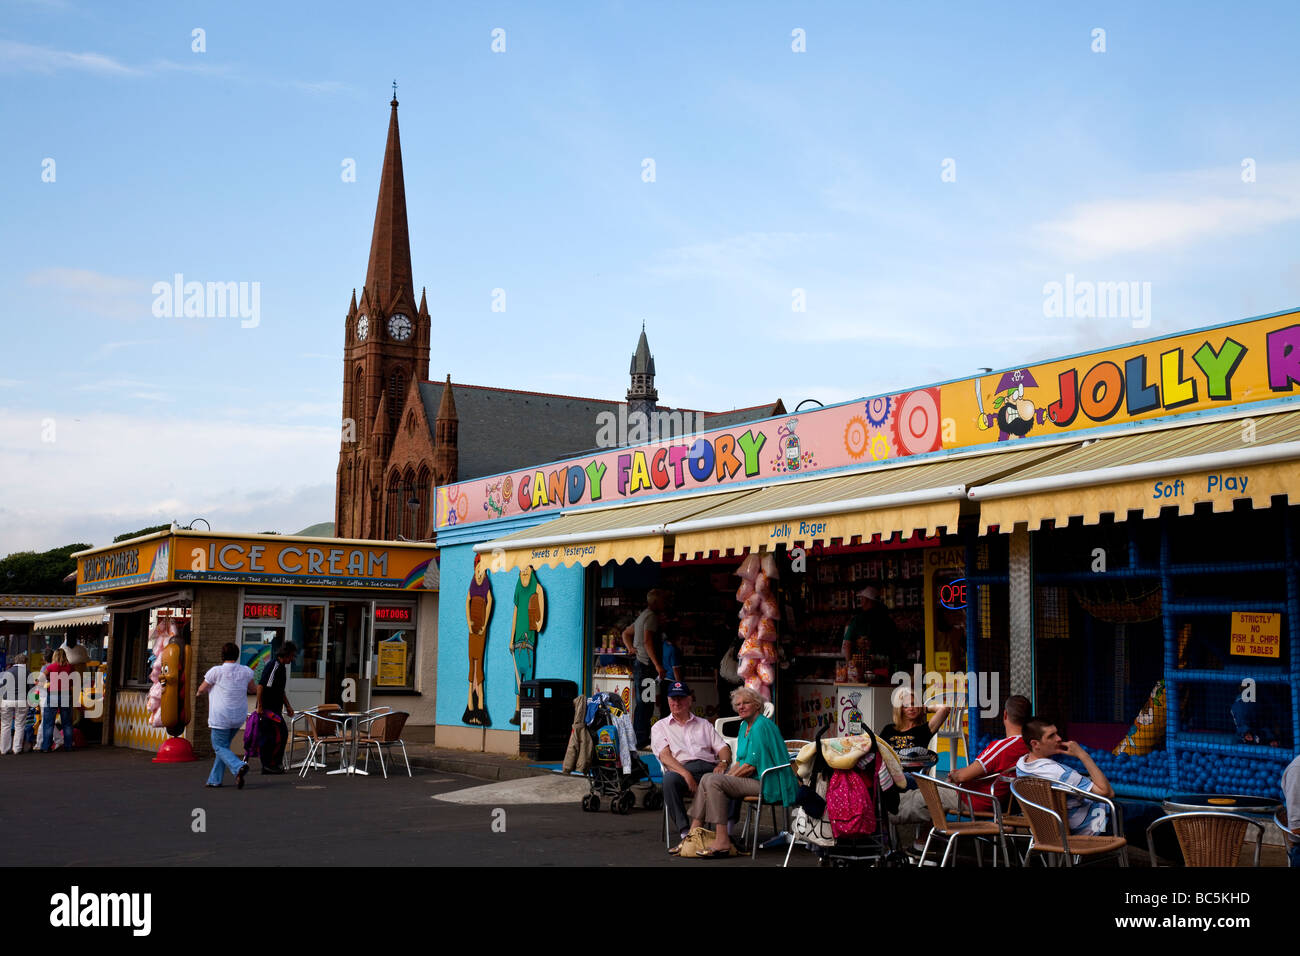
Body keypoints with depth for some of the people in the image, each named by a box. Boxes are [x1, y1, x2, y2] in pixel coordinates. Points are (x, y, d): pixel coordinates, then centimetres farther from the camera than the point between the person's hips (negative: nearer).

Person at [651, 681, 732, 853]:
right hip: (681, 769, -2)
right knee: (669, 779, -38)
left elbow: (723, 748, 18)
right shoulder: (660, 727, 20)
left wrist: (722, 763, -8)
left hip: (710, 767, 2)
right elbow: (664, 755, 2)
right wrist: (686, 774, -16)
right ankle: (685, 833, -35)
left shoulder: (704, 724, 28)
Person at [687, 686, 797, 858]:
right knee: (706, 778, 4)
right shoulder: (744, 727, 17)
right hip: (751, 780, 10)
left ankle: (722, 842, -25)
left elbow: (751, 766, -18)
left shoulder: (761, 726, -14)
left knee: (714, 782, -22)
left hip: (766, 784, -10)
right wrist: (725, 776, 2)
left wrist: (727, 778, -8)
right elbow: (739, 763, 19)